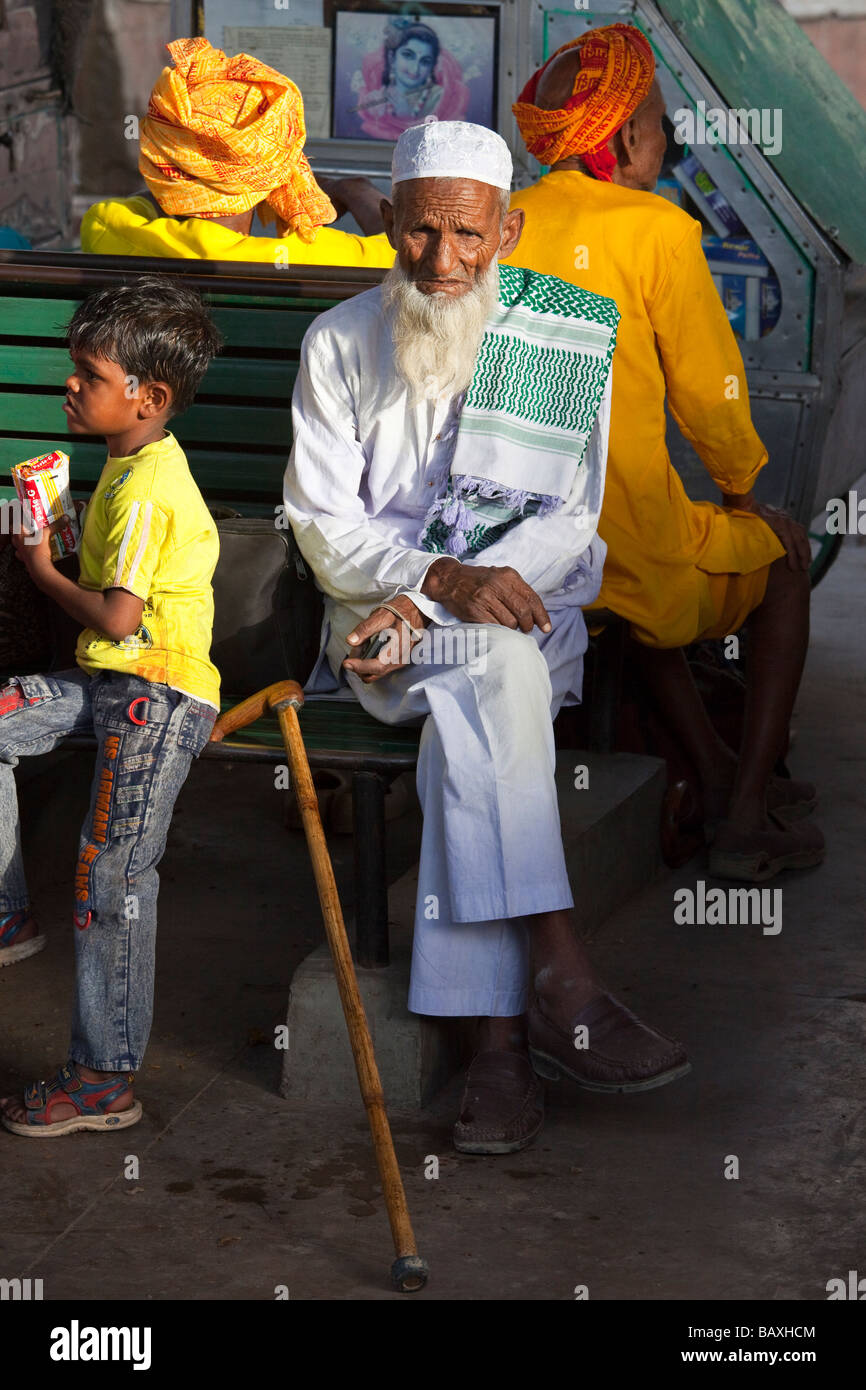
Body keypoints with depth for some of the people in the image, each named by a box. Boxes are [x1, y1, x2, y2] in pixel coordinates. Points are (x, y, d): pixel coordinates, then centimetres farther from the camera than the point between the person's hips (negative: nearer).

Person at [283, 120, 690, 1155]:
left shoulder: (569, 340, 2)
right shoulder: (339, 342, 4)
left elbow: (568, 521, -1)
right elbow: (322, 524, 0)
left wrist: (424, 607, -15)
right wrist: (442, 578, -20)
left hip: (528, 600, 0)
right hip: (382, 612, 0)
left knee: (468, 711, -35)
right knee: (498, 669, -35)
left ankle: (499, 1038, -38)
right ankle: (557, 978, -41)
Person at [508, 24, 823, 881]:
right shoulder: (657, 230, -11)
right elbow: (709, 393, -6)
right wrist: (742, 491, 13)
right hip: (629, 543, -5)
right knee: (784, 551, 25)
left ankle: (717, 780, 37)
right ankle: (750, 819, 19)